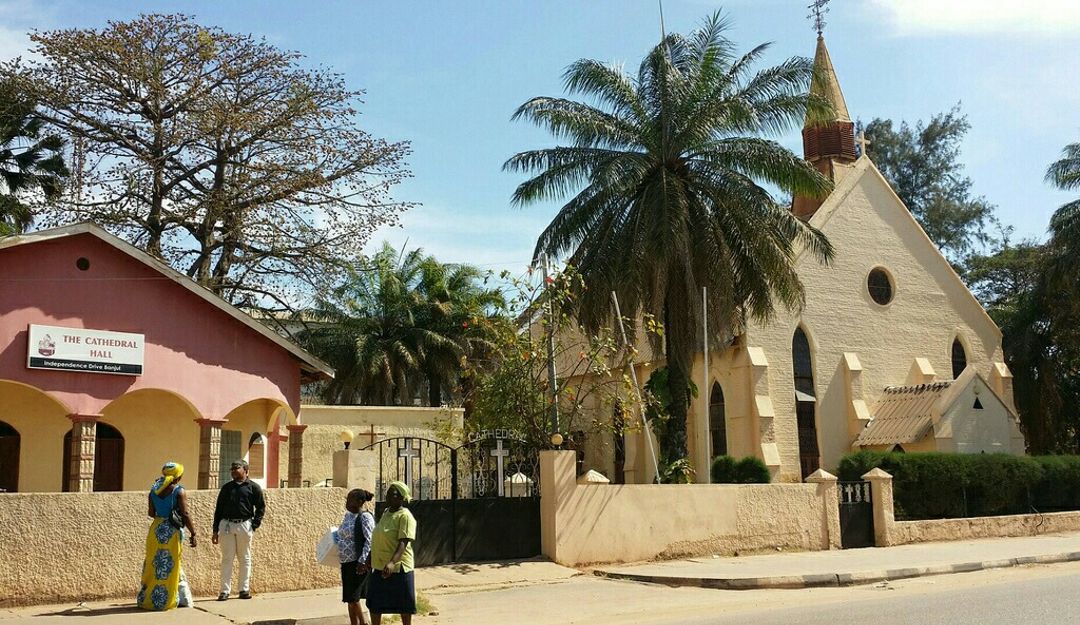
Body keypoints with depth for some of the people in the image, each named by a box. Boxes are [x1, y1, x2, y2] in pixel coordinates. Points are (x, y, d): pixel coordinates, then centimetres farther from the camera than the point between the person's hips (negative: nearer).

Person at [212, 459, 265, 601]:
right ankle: (225, 590, 4)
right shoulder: (226, 488, 15)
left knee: (245, 558, 5)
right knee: (227, 558, 1)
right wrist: (215, 530, 9)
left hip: (244, 525, -2)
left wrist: (254, 525, -5)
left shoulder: (253, 487, 6)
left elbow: (261, 507, 5)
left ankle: (244, 589, 12)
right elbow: (218, 509, 15)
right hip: (226, 525, 2)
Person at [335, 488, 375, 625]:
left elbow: (370, 540, -22)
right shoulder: (348, 515, 11)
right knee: (351, 598, 15)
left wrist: (362, 561, -26)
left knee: (352, 598, -3)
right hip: (346, 562, 9)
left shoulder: (365, 517, -15)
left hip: (357, 563, -9)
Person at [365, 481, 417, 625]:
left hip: (398, 568, -8)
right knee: (374, 605, 14)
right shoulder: (386, 513, 11)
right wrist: (370, 558, 23)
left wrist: (392, 562, -37)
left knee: (403, 606, 6)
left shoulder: (405, 516, -15)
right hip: (378, 567, 8)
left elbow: (403, 543, -25)